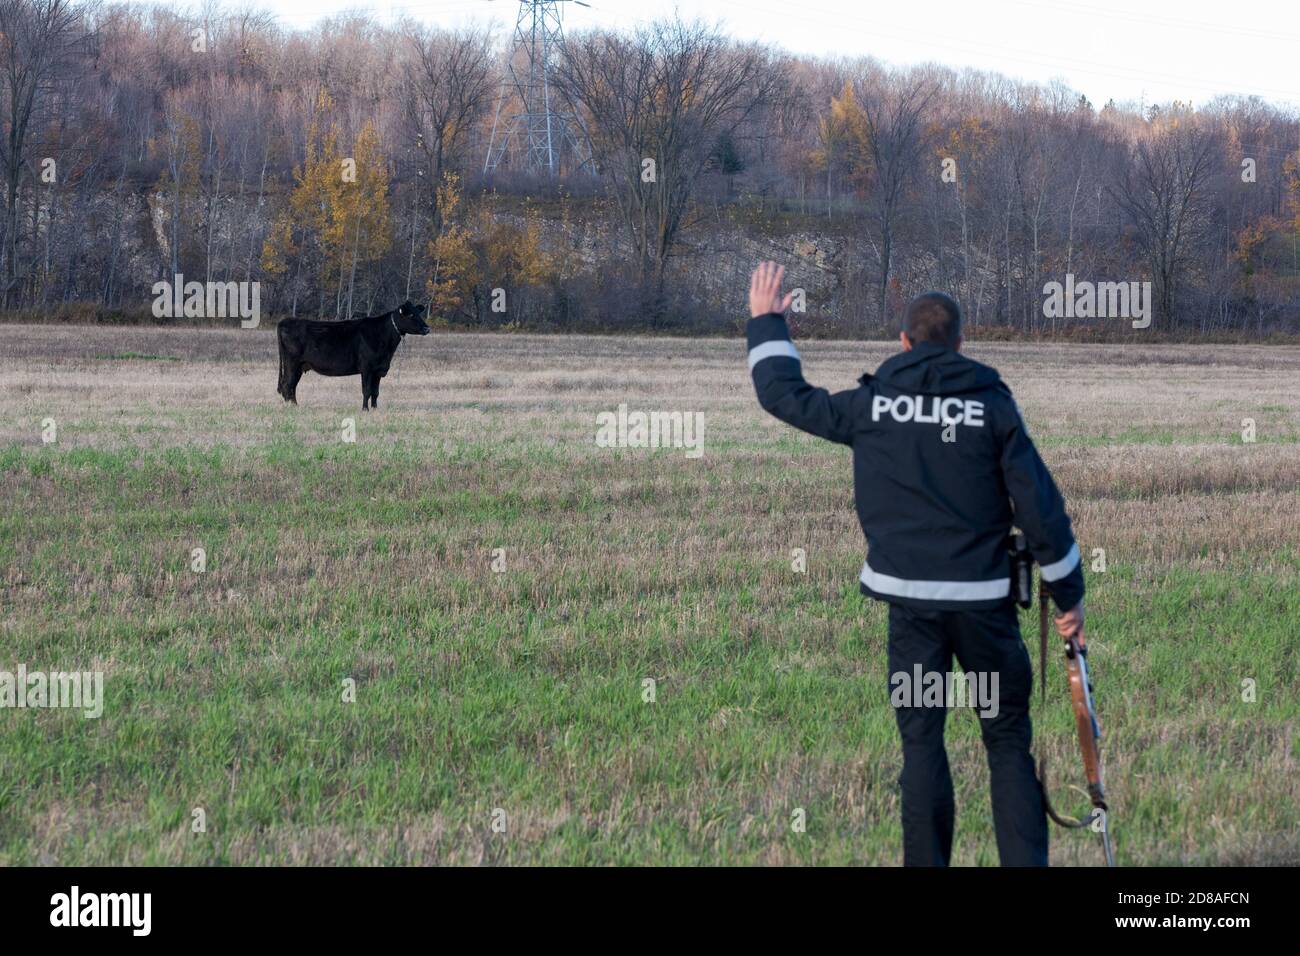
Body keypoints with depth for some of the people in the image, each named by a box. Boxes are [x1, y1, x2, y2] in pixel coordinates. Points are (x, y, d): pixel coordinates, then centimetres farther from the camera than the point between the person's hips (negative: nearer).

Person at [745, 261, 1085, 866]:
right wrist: (1070, 595, 7)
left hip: (910, 600, 1)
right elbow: (1040, 507, -3)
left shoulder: (869, 404, 2)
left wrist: (766, 322, 30)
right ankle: (1026, 862, 0)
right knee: (1008, 739, 7)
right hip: (983, 600, -1)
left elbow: (784, 395, 15)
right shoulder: (991, 405, -3)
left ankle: (928, 864, 6)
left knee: (921, 740, 8)